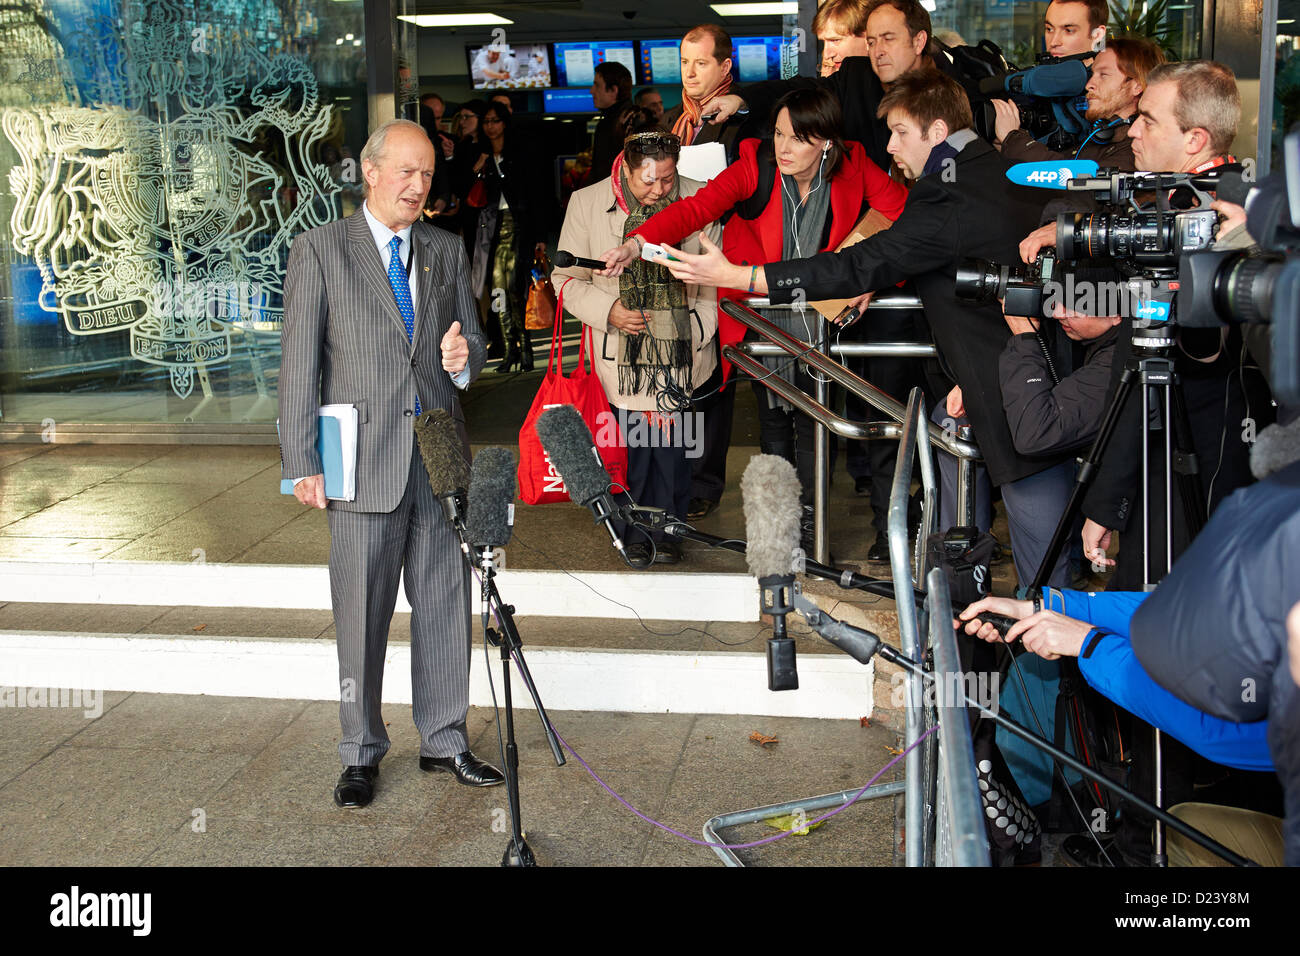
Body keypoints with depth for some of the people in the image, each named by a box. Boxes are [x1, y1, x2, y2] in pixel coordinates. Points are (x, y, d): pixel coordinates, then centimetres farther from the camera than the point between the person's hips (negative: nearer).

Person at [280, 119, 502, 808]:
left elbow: (472, 341, 20)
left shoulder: (445, 251, 13)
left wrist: (464, 357, -6)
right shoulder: (320, 250, 0)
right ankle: (361, 754, 19)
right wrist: (302, 464, -8)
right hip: (365, 457, -4)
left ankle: (444, 741, 24)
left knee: (445, 604, 9)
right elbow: (299, 364, -3)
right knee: (361, 613, 4)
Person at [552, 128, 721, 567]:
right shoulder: (586, 203, -3)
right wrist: (608, 310, -12)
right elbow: (567, 277, 4)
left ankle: (665, 531, 23)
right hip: (621, 352, -1)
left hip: (680, 353, 1)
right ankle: (632, 533, 20)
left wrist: (701, 334, 4)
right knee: (630, 445, 1)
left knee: (671, 446, 5)